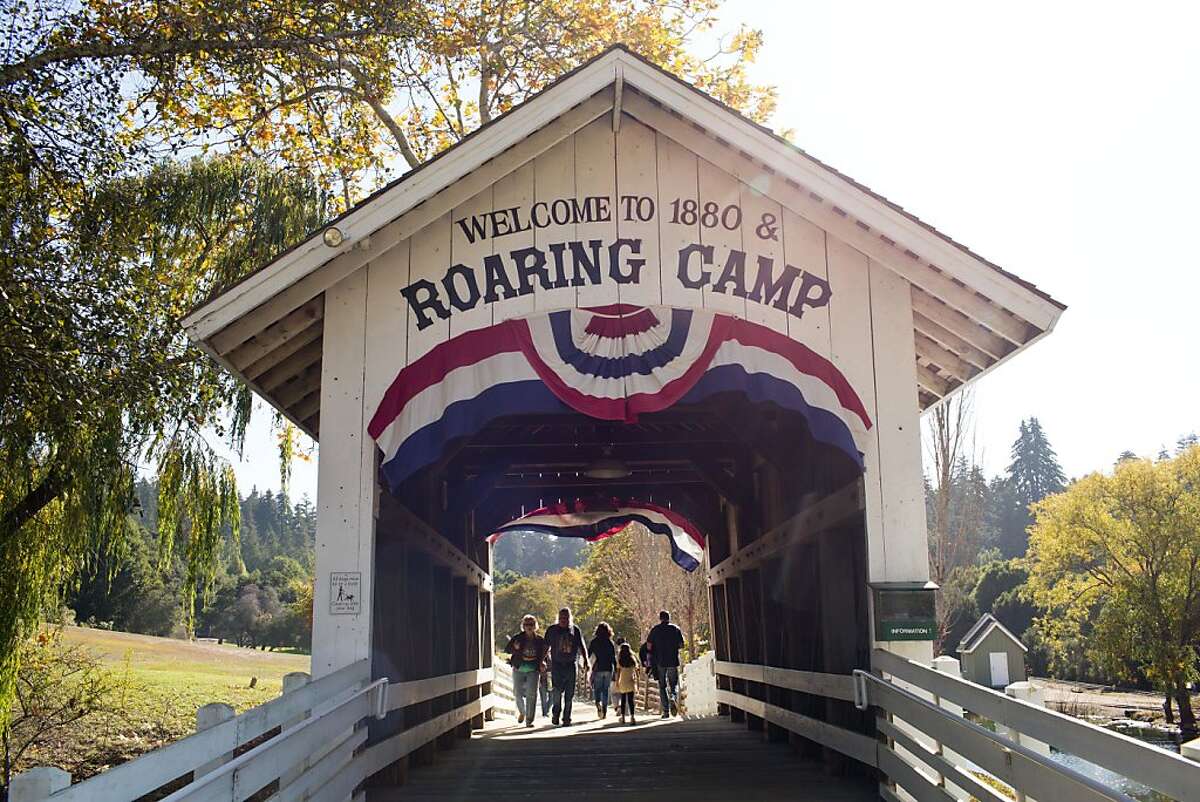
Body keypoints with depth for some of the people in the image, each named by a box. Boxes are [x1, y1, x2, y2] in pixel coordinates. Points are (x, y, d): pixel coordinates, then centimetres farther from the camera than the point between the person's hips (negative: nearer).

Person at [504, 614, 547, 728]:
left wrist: (542, 663, -1)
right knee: (518, 693, 4)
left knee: (531, 694, -10)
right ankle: (522, 712, 34)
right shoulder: (517, 638, 1)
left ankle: (529, 720, -4)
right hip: (519, 669, 0)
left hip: (533, 670, 0)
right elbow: (507, 649, 0)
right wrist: (514, 648, -21)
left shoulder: (540, 640, 6)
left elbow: (543, 654, 18)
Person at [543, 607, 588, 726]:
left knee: (569, 693, 2)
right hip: (557, 664, -1)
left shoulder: (575, 630, 10)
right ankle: (556, 713, 7)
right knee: (557, 691, -12)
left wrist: (585, 660, -1)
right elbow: (546, 647, 11)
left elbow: (582, 647, 12)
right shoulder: (552, 630, 8)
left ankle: (566, 718, 10)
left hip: (571, 665, 1)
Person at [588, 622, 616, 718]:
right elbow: (614, 658, 5)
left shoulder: (594, 642, -1)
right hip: (608, 669, 2)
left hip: (597, 669, -2)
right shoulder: (610, 643, 4)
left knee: (597, 689, 7)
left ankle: (598, 704, -21)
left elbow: (588, 654, -3)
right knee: (605, 690, 10)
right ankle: (605, 712, 6)